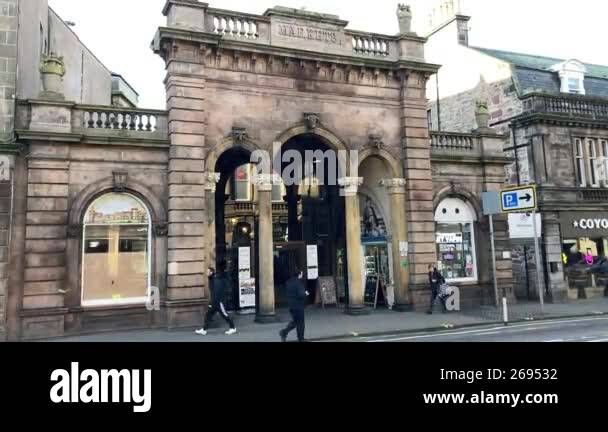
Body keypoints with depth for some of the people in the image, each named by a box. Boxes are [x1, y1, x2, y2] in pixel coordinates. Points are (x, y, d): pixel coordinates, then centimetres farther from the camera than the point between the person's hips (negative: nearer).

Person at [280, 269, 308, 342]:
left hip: (291, 305, 8)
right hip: (298, 306, -8)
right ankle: (300, 339, 14)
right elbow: (301, 294, -25)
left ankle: (284, 332, 5)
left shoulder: (289, 282, 8)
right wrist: (305, 293, -3)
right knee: (301, 323, 6)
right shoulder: (298, 282, -18)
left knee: (295, 321, 20)